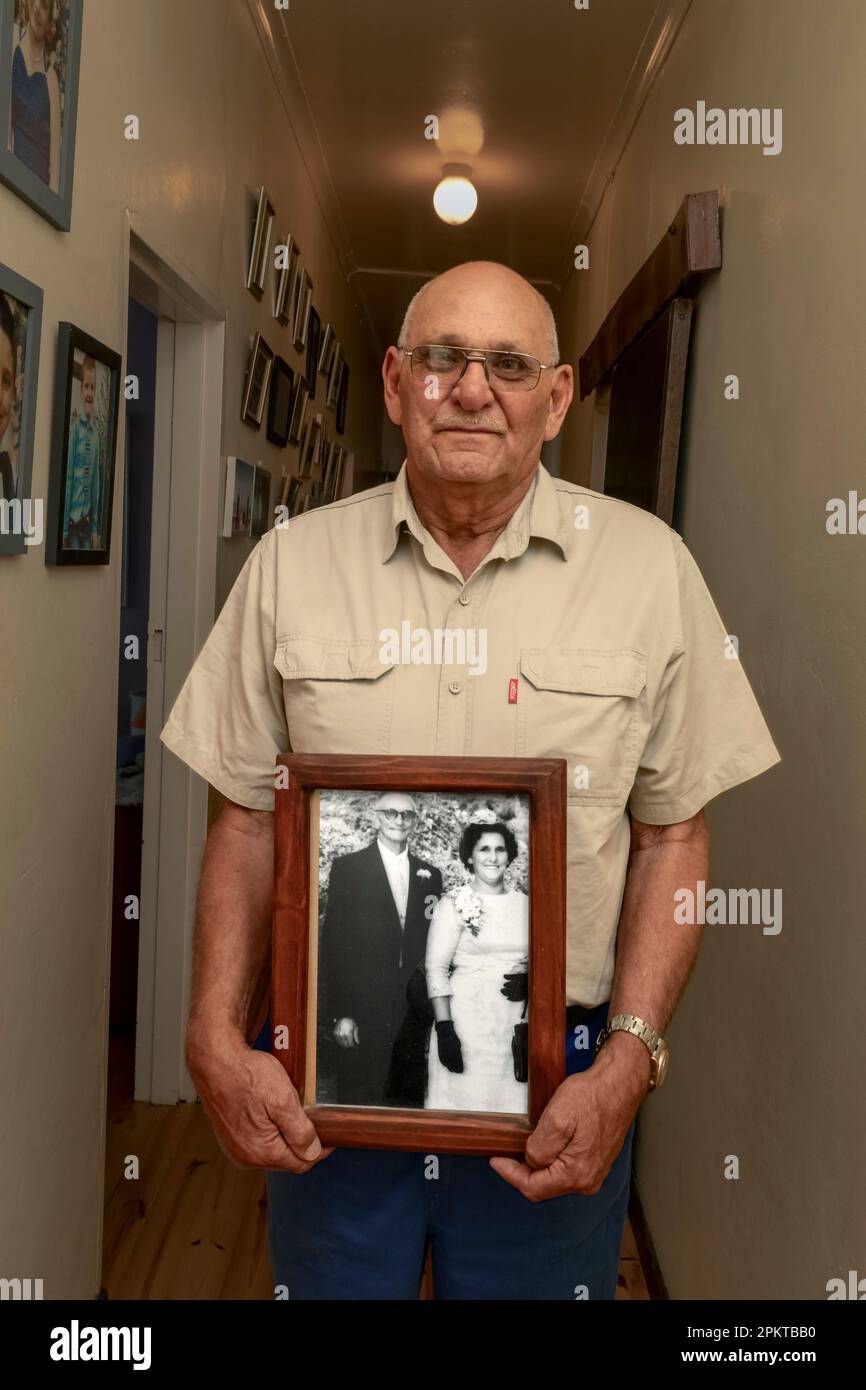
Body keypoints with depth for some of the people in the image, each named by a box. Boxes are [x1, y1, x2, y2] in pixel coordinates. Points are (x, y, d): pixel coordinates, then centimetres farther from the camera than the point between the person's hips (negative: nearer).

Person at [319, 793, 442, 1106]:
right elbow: (333, 942, -6)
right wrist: (341, 1014, -11)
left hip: (414, 1013, 3)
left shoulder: (429, 875, 9)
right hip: (362, 1010, -3)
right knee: (358, 1100, 4)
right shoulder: (347, 868, -3)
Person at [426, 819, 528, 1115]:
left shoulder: (524, 904, 8)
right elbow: (436, 969, -7)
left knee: (510, 1100, 6)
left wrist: (527, 982, -5)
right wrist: (445, 1030, -15)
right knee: (464, 1098, -1)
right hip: (466, 1016, -3)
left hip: (514, 1022, 3)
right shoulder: (453, 905, -3)